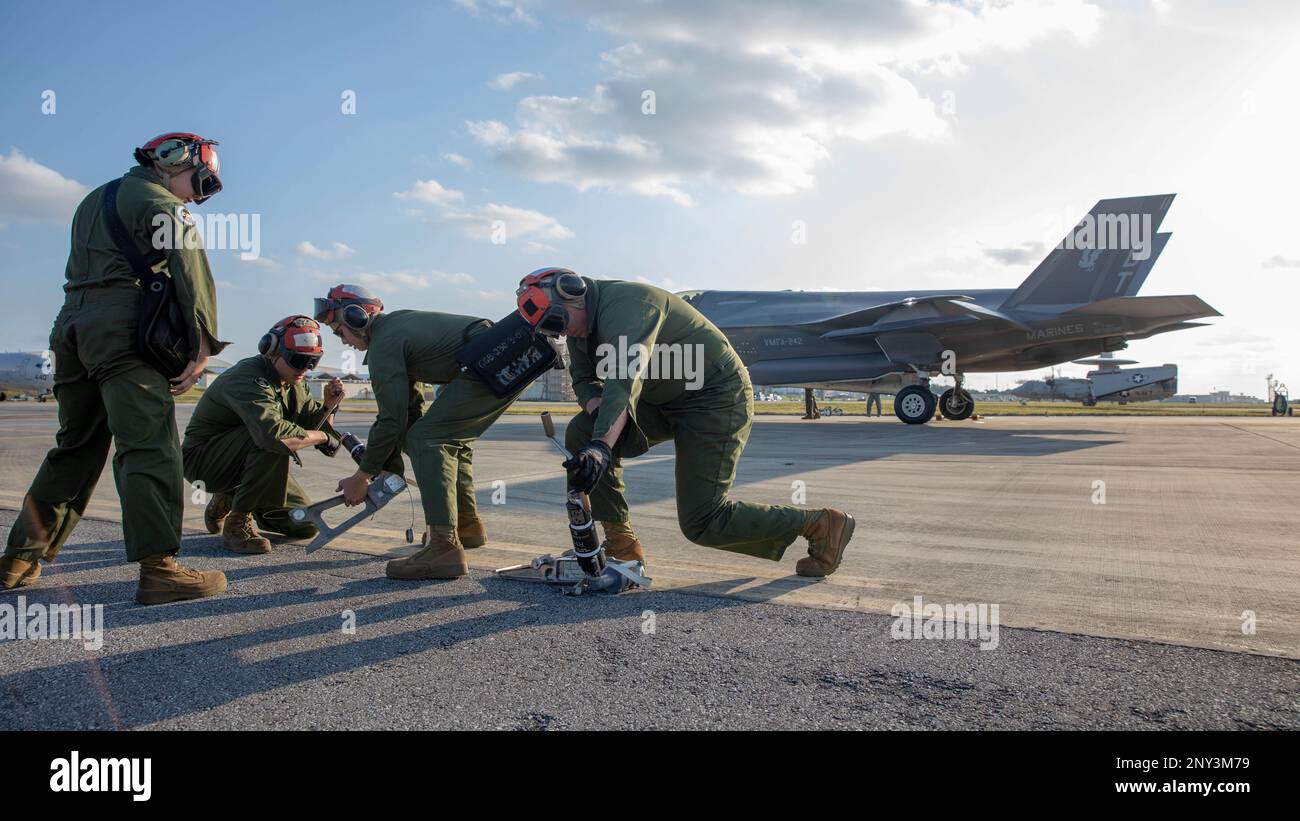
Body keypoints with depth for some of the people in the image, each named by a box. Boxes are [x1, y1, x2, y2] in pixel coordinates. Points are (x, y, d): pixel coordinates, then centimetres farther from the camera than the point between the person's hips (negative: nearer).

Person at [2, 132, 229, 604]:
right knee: (149, 447, -14)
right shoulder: (161, 202, 1)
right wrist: (203, 348, -17)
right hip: (123, 328, -8)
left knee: (76, 446, 16)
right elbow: (193, 273, -13)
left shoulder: (95, 199, 29)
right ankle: (158, 568, -20)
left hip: (71, 324, 8)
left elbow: (84, 270, 24)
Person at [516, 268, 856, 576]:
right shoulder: (583, 324, 6)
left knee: (702, 523, -12)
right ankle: (621, 544, 2)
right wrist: (599, 412, -15)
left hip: (716, 396, -9)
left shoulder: (623, 306, -25)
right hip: (666, 403, 10)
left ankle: (822, 525, 1)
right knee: (581, 433, -2)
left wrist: (602, 444, -54)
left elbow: (624, 378, -41)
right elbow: (583, 380, 9)